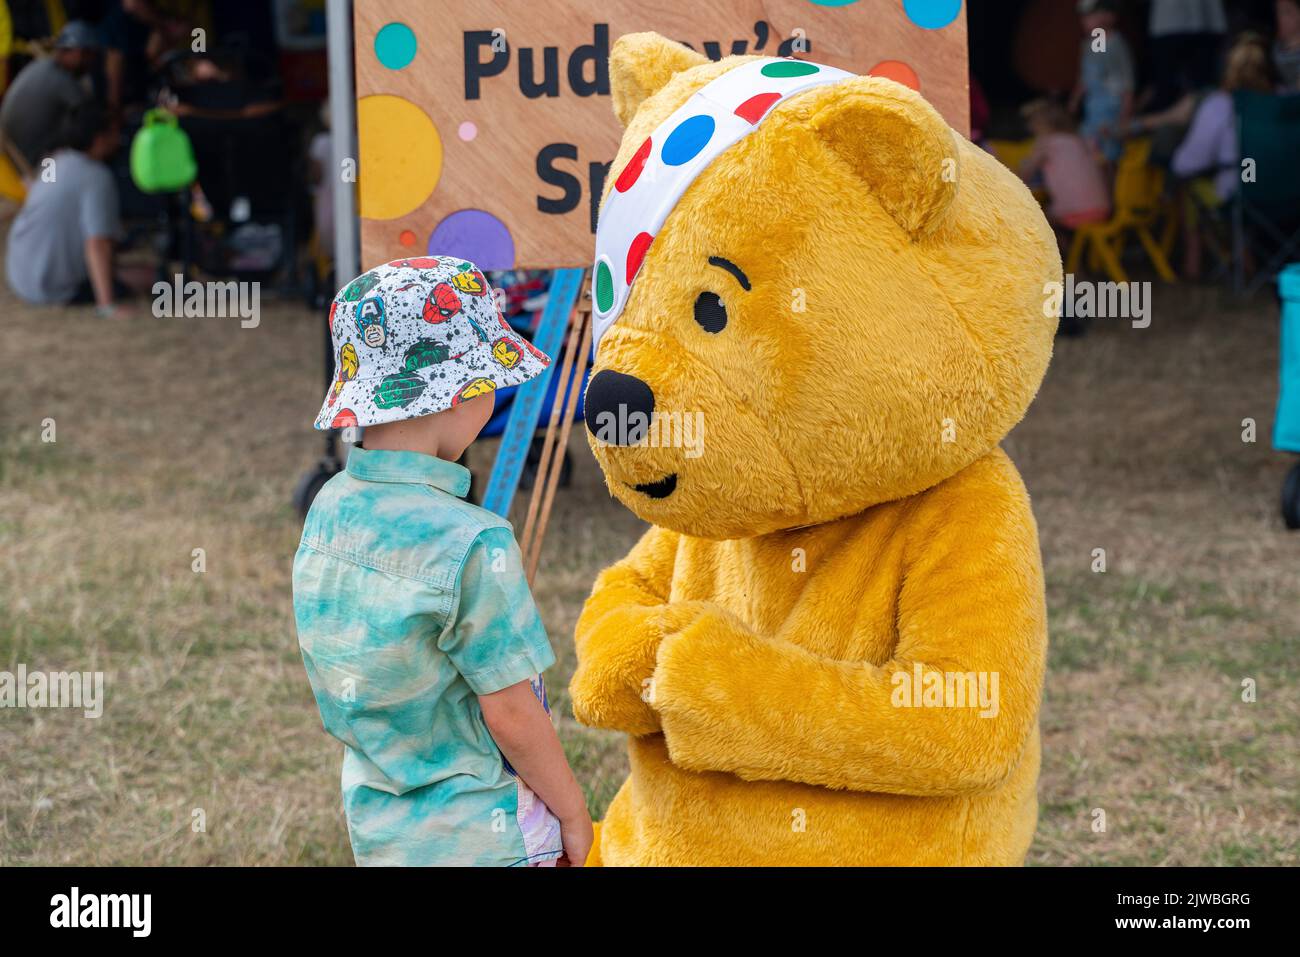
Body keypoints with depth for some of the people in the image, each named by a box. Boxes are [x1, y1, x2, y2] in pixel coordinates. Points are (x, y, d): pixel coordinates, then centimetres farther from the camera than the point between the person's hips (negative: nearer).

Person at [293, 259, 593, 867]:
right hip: (479, 839, -7)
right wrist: (572, 814, -4)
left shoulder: (329, 508, -3)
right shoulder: (470, 543, -25)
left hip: (375, 829, 7)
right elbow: (510, 713, -18)